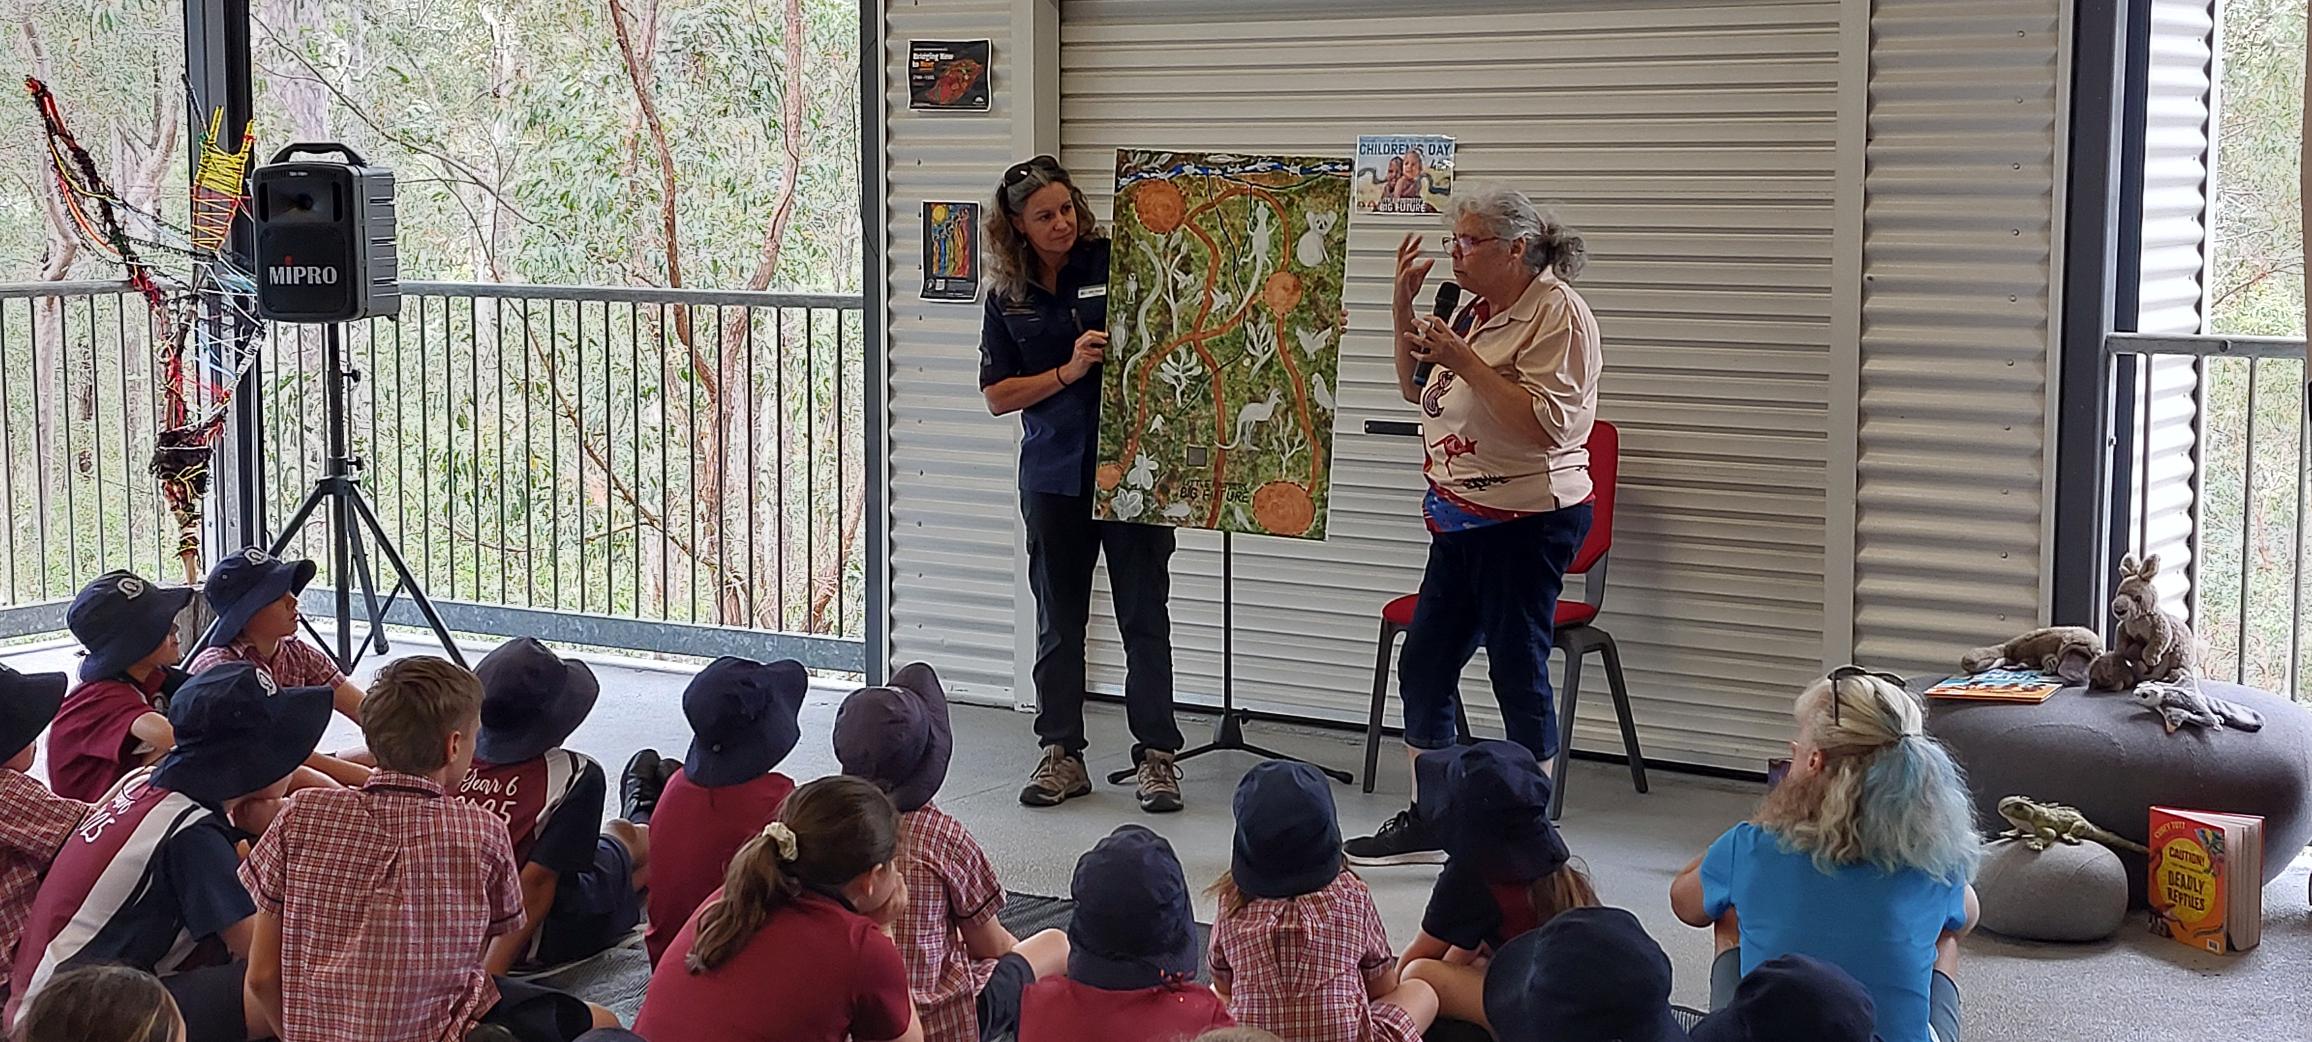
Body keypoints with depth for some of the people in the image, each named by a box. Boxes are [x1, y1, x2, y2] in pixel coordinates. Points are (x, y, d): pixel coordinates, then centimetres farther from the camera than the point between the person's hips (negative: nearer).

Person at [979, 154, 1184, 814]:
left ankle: (1157, 755, 10)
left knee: (1144, 615, 2)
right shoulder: (1008, 297, 4)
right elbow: (996, 396, 4)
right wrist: (1067, 373, -10)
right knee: (1058, 621, 10)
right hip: (1054, 476, 3)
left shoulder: (1115, 262, -4)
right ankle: (1061, 755, 20)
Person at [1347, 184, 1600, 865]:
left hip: (1528, 521, -9)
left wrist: (1466, 362, -23)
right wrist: (1404, 309, 8)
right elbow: (1417, 389, 21)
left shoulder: (1556, 313, -14)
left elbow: (1548, 424, -24)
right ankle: (1425, 823, 21)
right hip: (1464, 520, 9)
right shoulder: (1479, 309, 13)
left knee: (1519, 672, -2)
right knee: (1423, 664, 11)